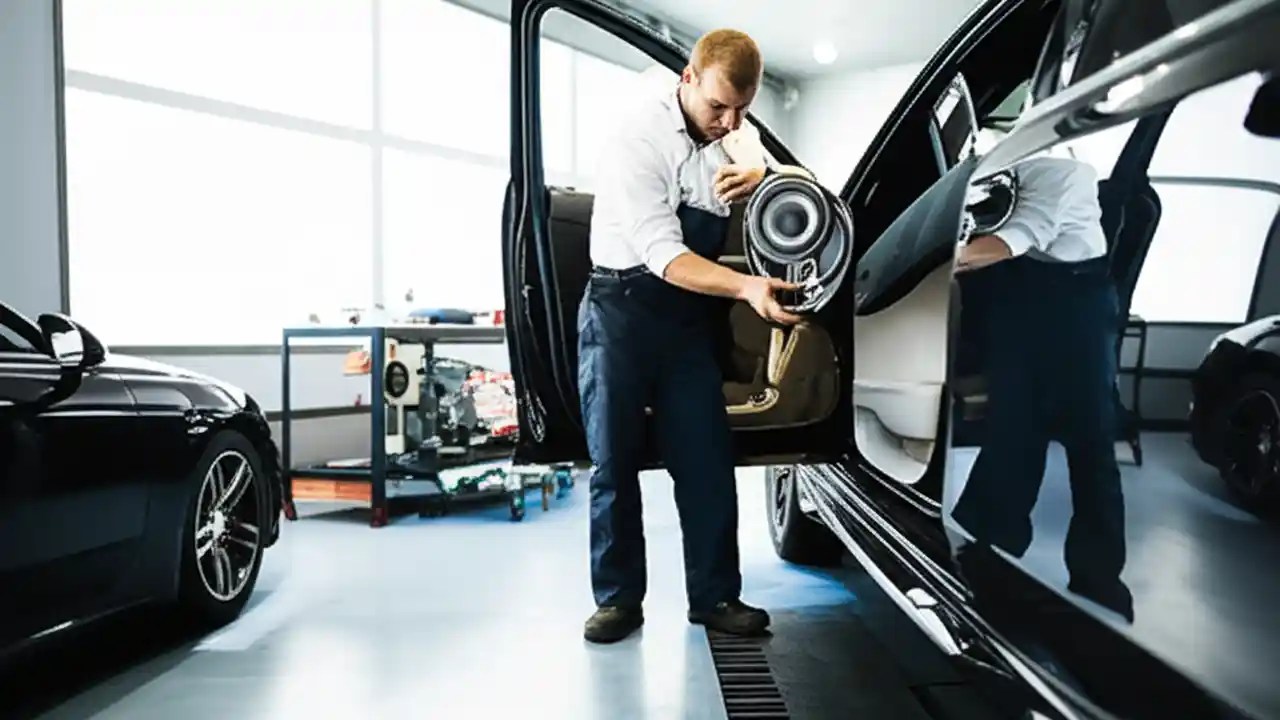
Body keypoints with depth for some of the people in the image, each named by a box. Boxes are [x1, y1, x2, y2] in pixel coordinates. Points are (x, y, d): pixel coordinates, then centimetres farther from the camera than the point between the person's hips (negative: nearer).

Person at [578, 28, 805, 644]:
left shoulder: (731, 133, 2)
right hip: (622, 308, -4)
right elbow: (664, 257, -24)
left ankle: (714, 595, 13)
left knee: (706, 460, 2)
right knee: (614, 461, 2)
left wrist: (762, 174, -10)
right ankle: (618, 598, 15)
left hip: (691, 313, 5)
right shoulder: (639, 136, -17)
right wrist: (748, 287, -38)